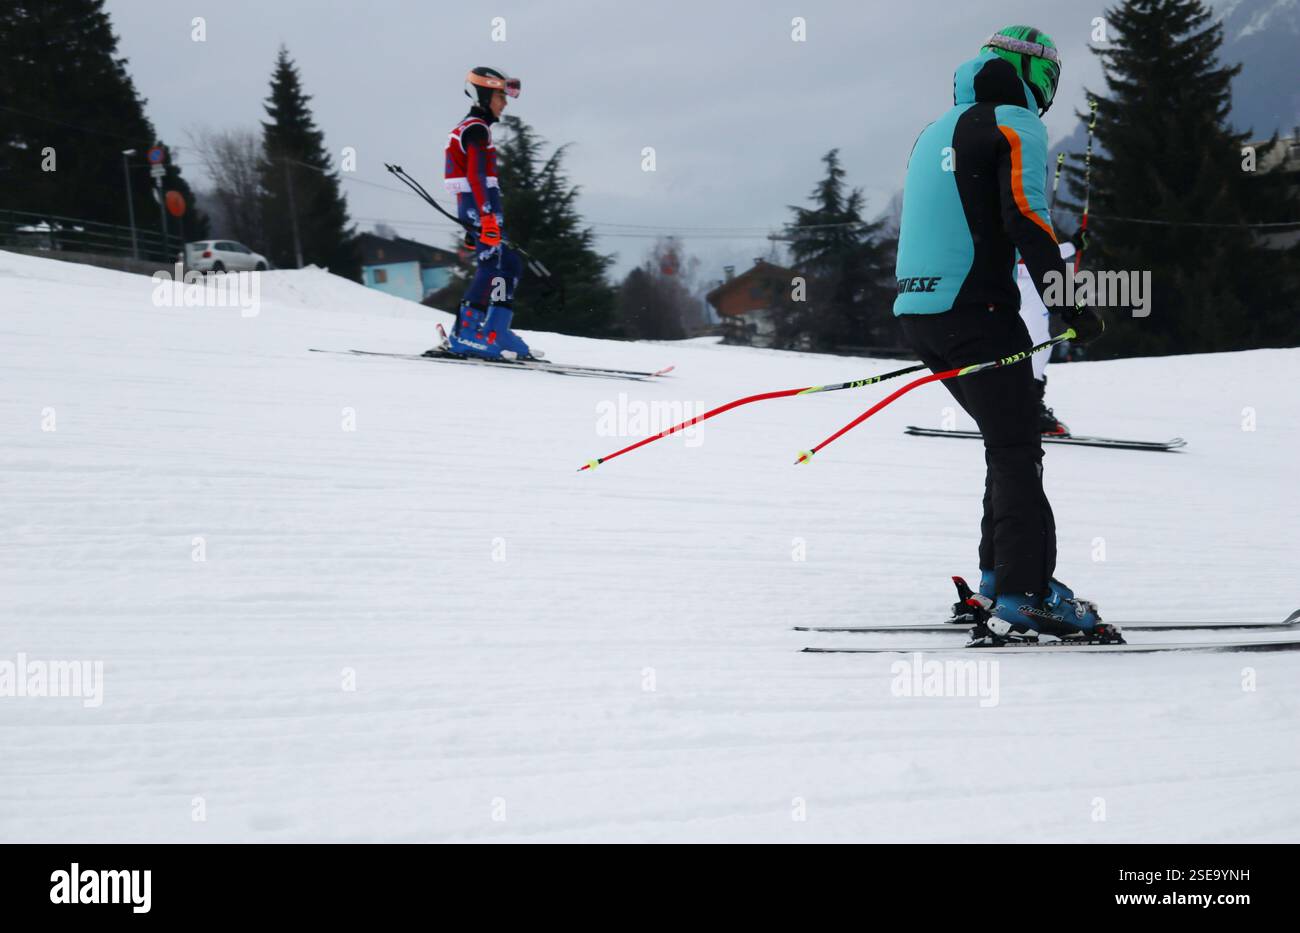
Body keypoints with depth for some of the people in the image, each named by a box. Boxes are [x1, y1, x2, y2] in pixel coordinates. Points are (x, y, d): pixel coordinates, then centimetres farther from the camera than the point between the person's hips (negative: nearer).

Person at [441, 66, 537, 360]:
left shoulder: (469, 129, 21)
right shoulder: (477, 129, -11)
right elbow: (475, 176, -21)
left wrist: (473, 225, 27)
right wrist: (487, 217, -29)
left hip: (478, 210, 10)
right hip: (482, 208, -10)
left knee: (510, 265, 11)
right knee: (493, 267, -13)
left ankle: (495, 330, 9)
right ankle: (465, 333, -17)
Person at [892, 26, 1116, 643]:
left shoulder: (935, 133, 21)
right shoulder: (1018, 123, -5)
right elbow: (1026, 216, -17)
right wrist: (1069, 305, -16)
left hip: (917, 311, 8)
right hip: (974, 310, -8)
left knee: (1009, 439, 18)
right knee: (1016, 453, -7)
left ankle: (998, 579, 17)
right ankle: (1022, 602, -14)